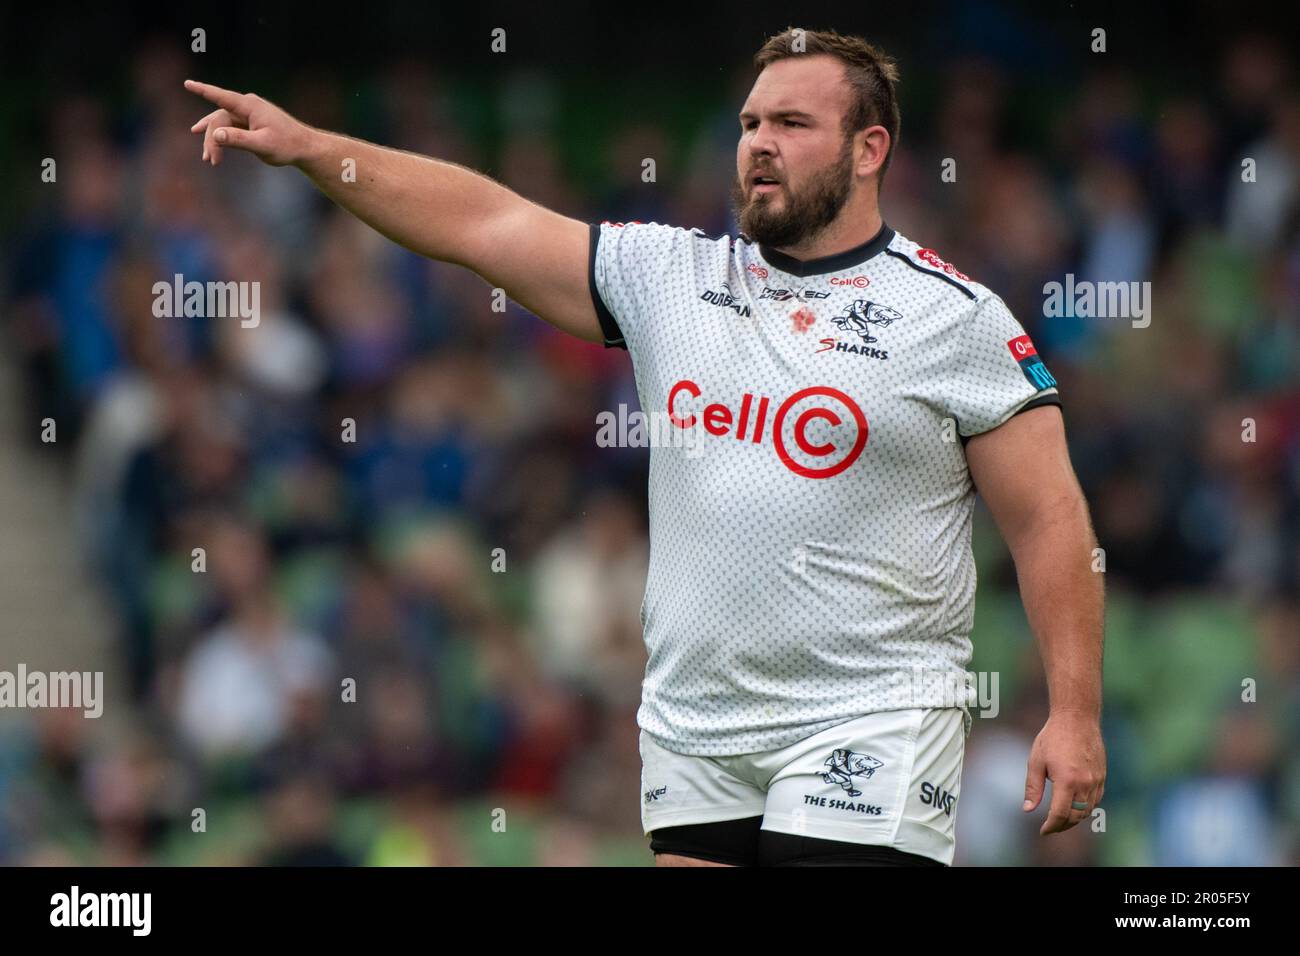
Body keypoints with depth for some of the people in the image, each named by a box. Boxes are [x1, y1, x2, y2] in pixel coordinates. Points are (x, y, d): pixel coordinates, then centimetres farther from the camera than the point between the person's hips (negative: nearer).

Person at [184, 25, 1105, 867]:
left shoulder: (956, 315, -3)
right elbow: (484, 222, 8)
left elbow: (1049, 520, -4)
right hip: (691, 727, 5)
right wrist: (308, 146, 0)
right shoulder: (669, 276, 10)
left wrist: (1075, 715, -11)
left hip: (867, 727, -5)